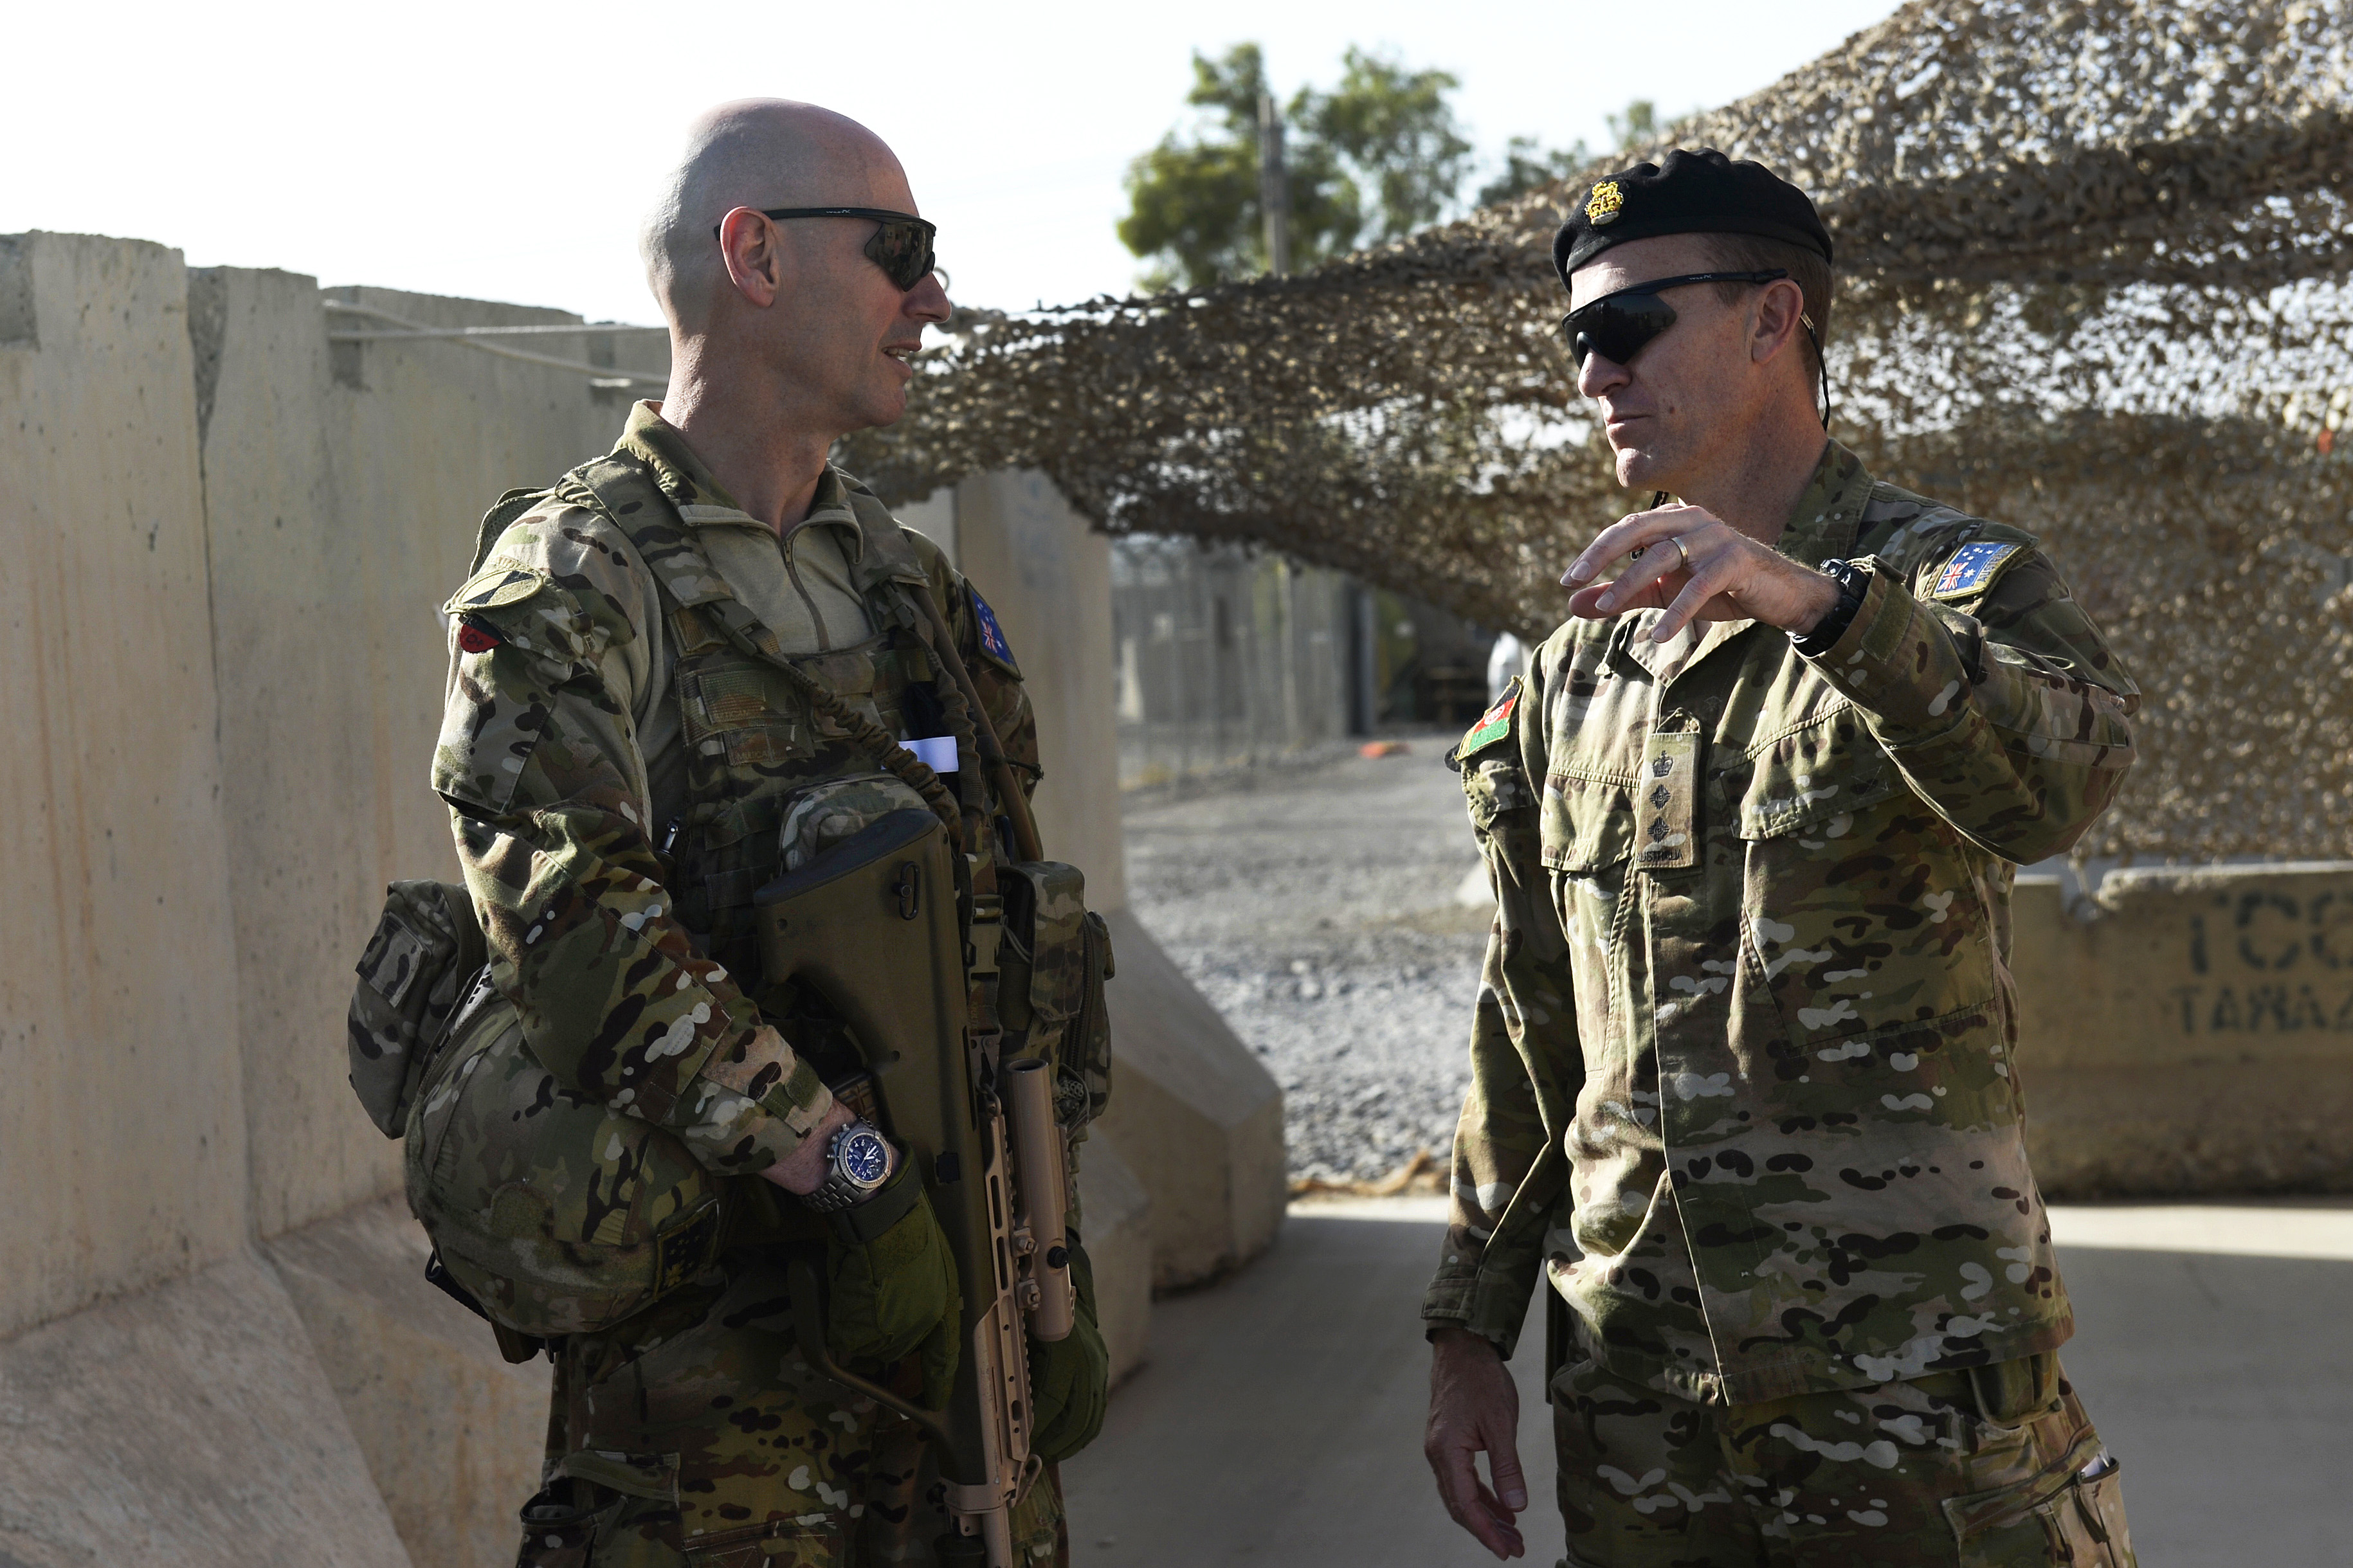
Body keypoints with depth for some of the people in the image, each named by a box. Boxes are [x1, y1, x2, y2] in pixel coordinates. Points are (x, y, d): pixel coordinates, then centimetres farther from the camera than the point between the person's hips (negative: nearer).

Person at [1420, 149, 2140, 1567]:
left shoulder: (1957, 586, -3)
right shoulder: (1573, 676, 13)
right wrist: (1471, 1329, 13)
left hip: (1913, 1380, -5)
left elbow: (2056, 784, -27)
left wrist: (1812, 599, -41)